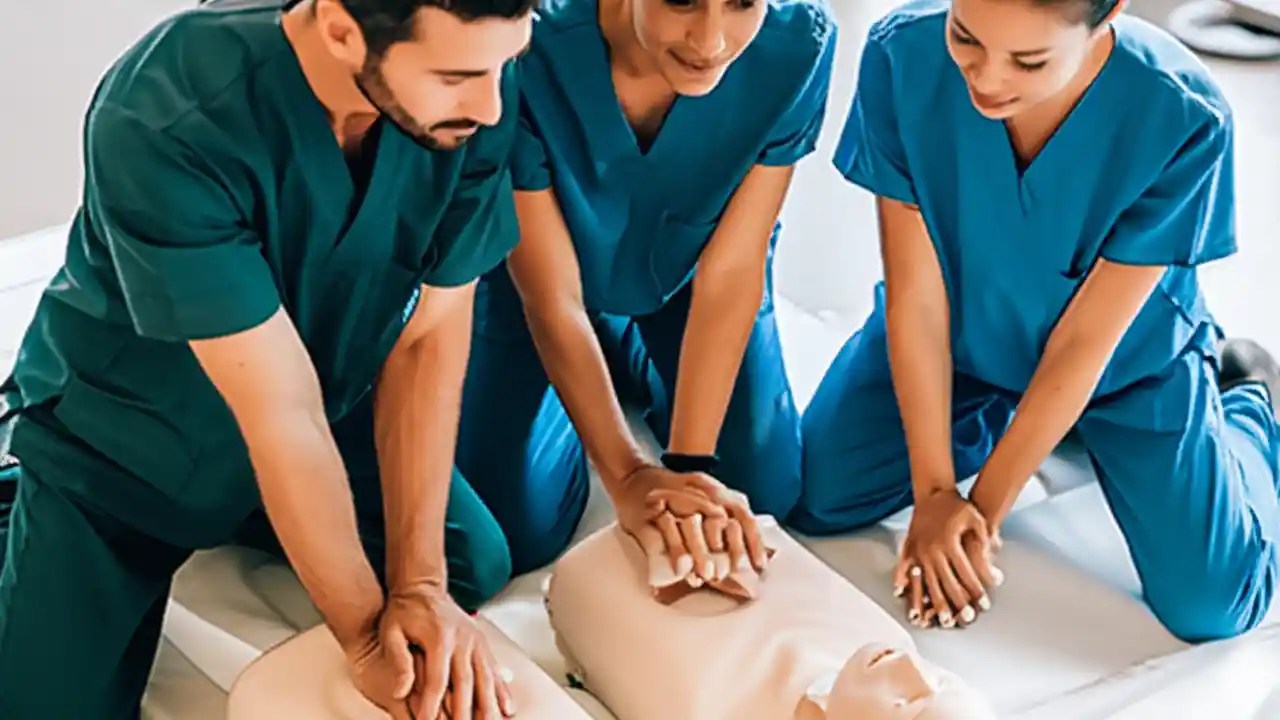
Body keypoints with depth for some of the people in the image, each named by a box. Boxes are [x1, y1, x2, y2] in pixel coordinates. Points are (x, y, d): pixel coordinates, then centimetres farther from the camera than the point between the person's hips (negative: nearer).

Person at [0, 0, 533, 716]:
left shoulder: (475, 89, -24)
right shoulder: (165, 122, -37)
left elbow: (430, 337, -17)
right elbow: (280, 408, -33)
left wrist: (418, 582, -23)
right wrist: (367, 630, -27)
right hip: (128, 424, -4)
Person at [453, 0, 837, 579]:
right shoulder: (529, 56, -39)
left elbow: (729, 271, -28)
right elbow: (553, 299, -31)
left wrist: (689, 462, -33)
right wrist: (628, 475, -39)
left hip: (686, 271, 2)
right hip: (536, 272, -1)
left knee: (763, 497, 1)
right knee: (514, 535, -5)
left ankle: (639, 365, 29)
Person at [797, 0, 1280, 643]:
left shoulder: (1183, 119, -34)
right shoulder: (902, 55, -29)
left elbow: (1082, 343, -24)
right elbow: (916, 294, -21)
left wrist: (984, 510, -19)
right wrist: (934, 491, -19)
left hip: (1126, 361, -2)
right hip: (960, 335, 2)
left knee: (1208, 607, -11)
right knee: (816, 501, -6)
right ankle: (1004, 422, 20)